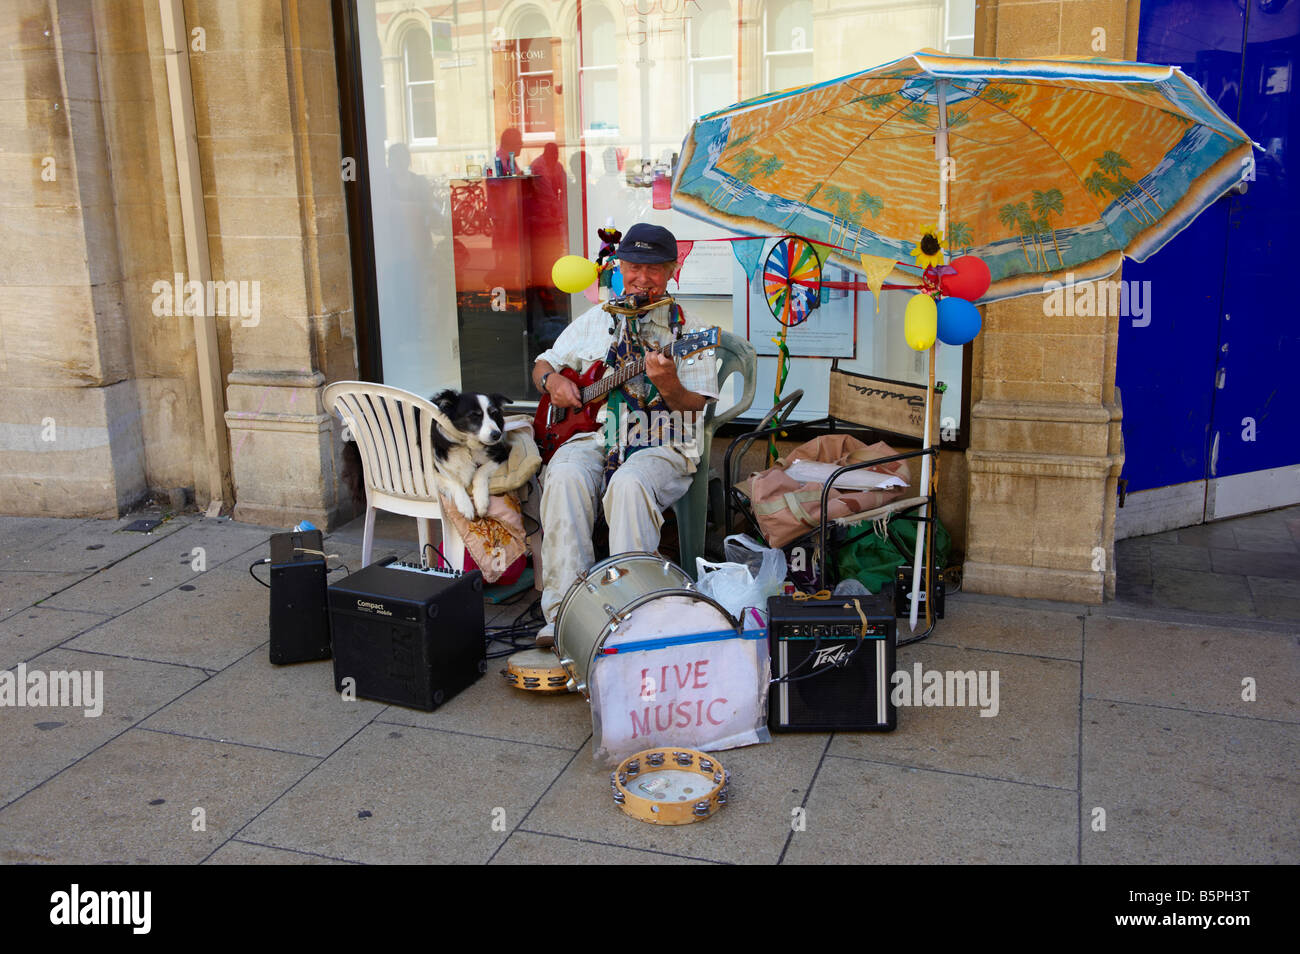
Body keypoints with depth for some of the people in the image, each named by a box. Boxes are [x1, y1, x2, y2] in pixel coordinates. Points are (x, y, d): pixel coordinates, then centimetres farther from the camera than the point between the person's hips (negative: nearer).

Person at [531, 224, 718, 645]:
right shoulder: (595, 321, 19)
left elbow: (695, 406, -2)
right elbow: (543, 363, 26)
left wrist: (668, 385, -24)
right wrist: (552, 381, 2)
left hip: (661, 445, -3)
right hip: (592, 435, 3)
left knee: (630, 484, -36)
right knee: (565, 478, -30)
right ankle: (563, 611, -29)